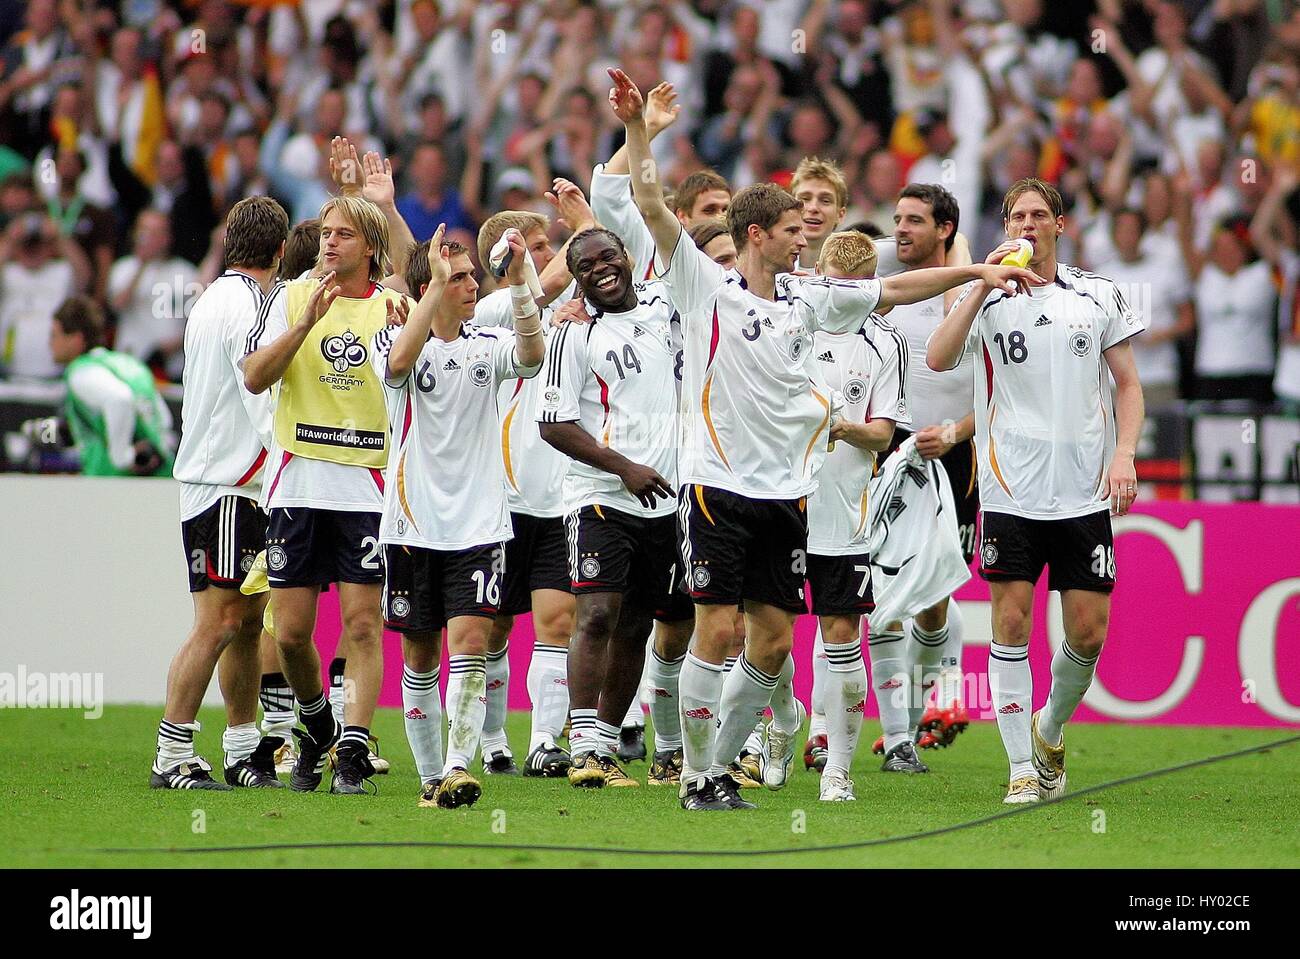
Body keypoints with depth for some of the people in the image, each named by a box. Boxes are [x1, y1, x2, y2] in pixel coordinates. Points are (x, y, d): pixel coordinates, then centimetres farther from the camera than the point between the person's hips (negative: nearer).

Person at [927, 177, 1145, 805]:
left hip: (1085, 493, 1)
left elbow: (1128, 383, 12)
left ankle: (1051, 729, 27)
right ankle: (1023, 770, 0)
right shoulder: (986, 298, 4)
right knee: (1011, 624, -6)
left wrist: (1124, 454, -2)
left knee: (1088, 633, -1)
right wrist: (985, 283, -15)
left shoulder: (1100, 296, 8)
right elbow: (938, 358, -12)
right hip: (1009, 491, -1)